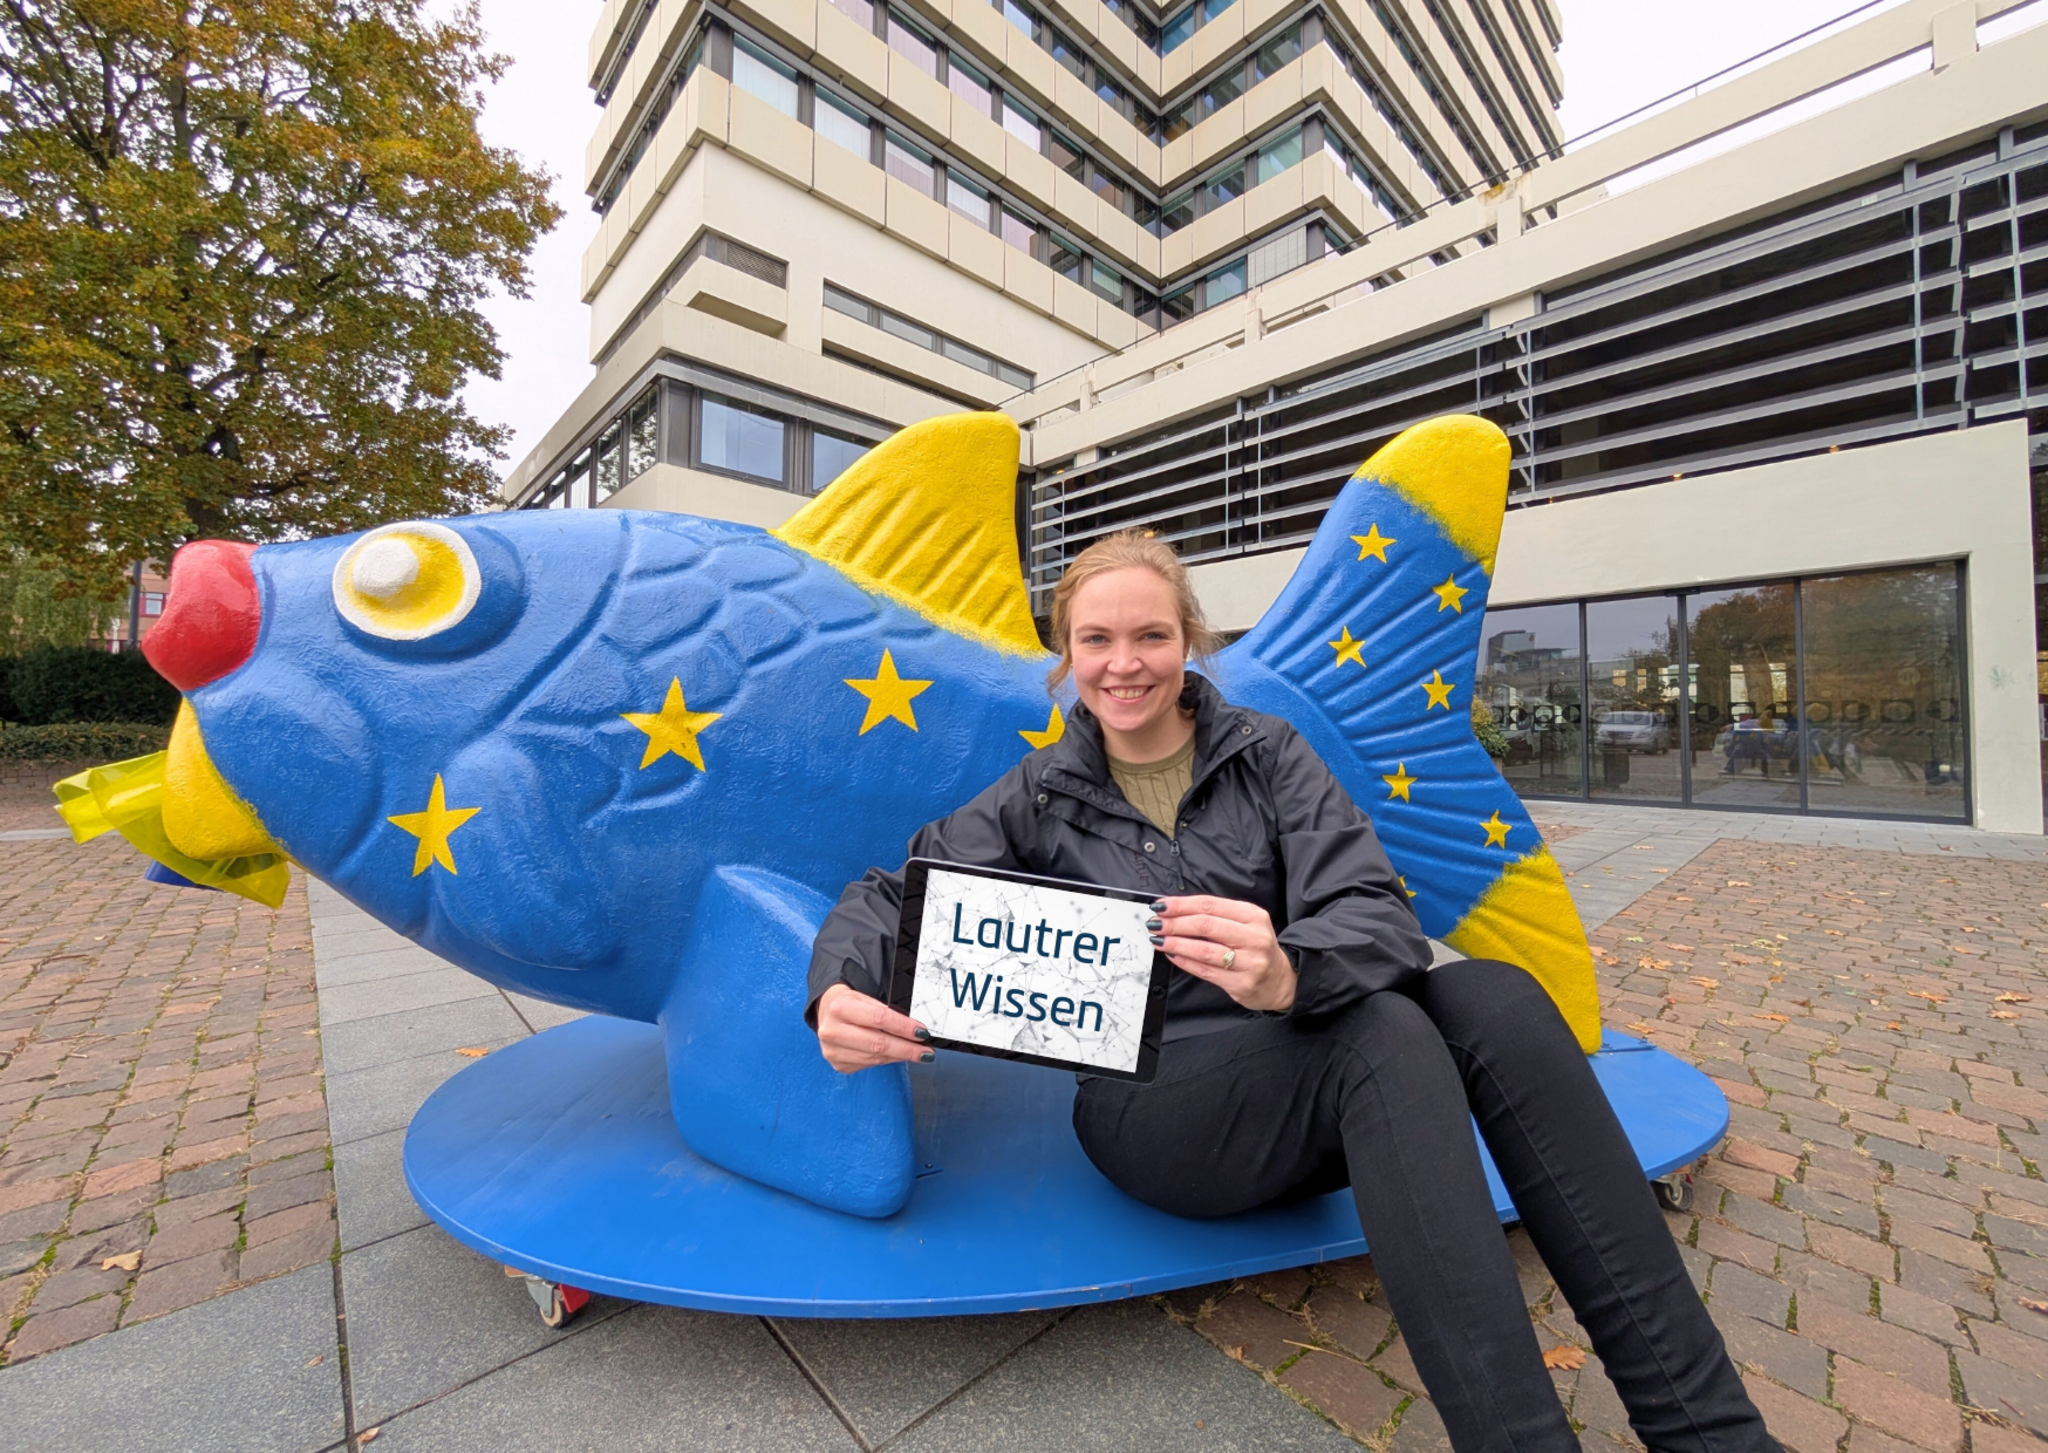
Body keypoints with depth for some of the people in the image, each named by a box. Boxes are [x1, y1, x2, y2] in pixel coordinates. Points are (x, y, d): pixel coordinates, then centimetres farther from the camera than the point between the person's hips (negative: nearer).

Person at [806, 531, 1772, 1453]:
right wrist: (841, 992, -24)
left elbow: (1378, 915, -12)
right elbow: (893, 895, -1)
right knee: (1385, 1032, -29)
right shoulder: (1040, 798, 2)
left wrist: (1289, 975, -36)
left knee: (1494, 998, -23)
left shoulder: (1268, 754, 1)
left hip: (1309, 1099, 3)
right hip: (1148, 1110, -2)